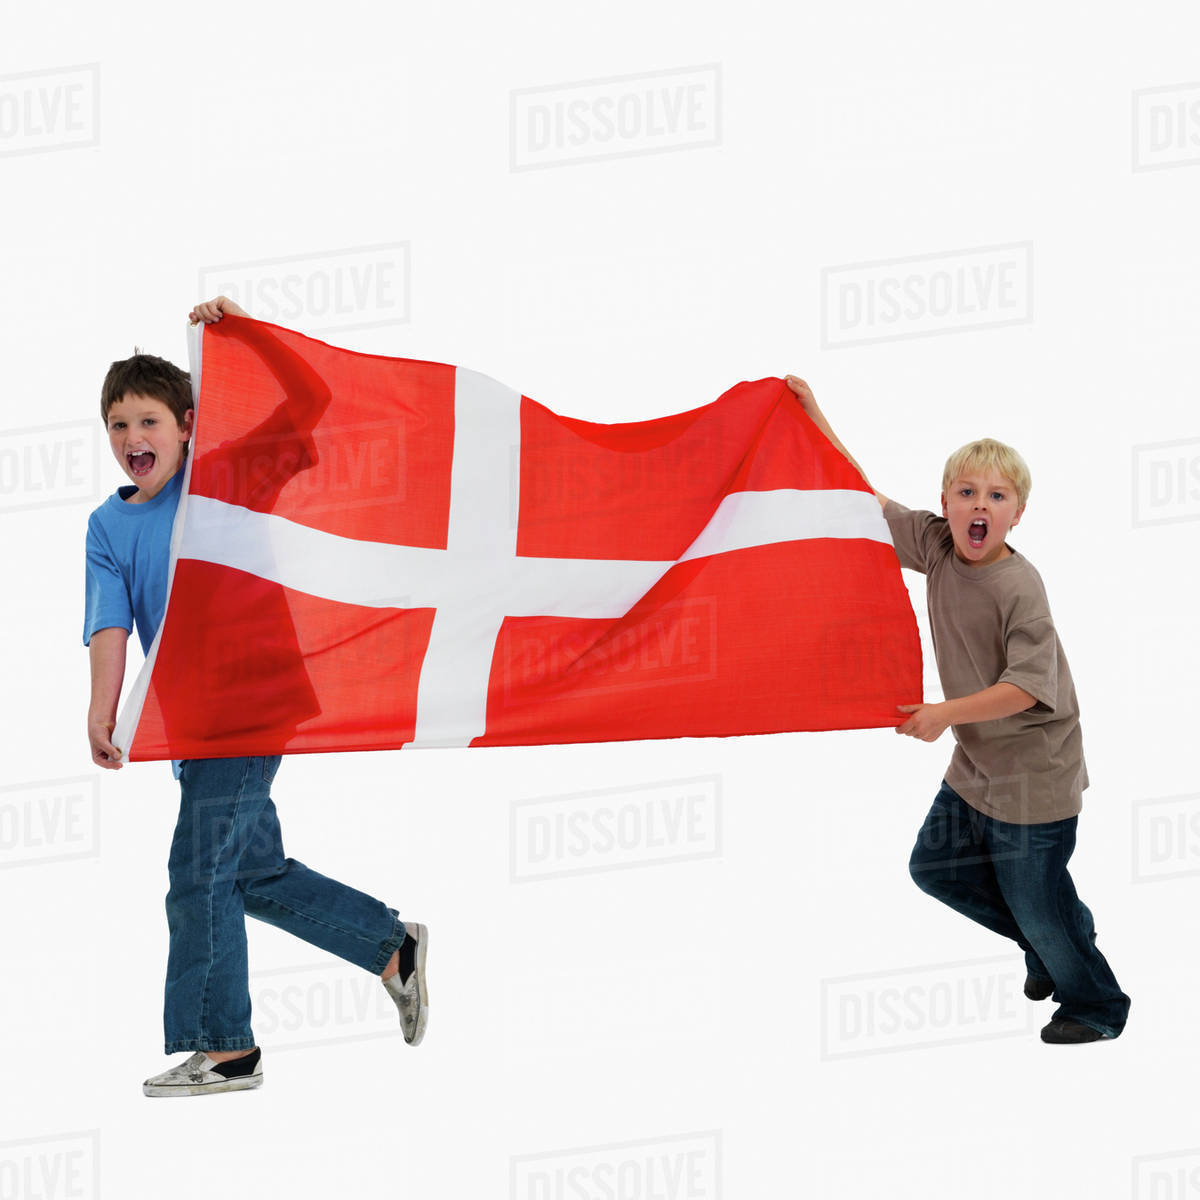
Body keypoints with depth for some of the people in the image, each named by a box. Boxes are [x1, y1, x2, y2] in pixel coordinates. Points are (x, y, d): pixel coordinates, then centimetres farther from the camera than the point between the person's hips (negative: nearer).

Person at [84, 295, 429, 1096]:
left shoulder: (228, 477, -4)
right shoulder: (109, 527, 9)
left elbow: (309, 402, -12)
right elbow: (111, 624, -2)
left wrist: (243, 328, -19)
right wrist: (103, 711, -16)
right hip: (192, 718, 7)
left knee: (201, 872, -7)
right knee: (258, 874, 12)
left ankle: (224, 1047, 0)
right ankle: (394, 948, 26)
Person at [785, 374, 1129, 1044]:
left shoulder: (1018, 586, -24)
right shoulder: (936, 546, -4)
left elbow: (1027, 686, -25)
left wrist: (949, 713, -28)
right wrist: (813, 416, 3)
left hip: (1034, 774, -8)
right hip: (977, 763, 8)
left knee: (1036, 900, 2)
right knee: (934, 866, 17)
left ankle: (1097, 1005, 25)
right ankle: (1047, 944, 33)